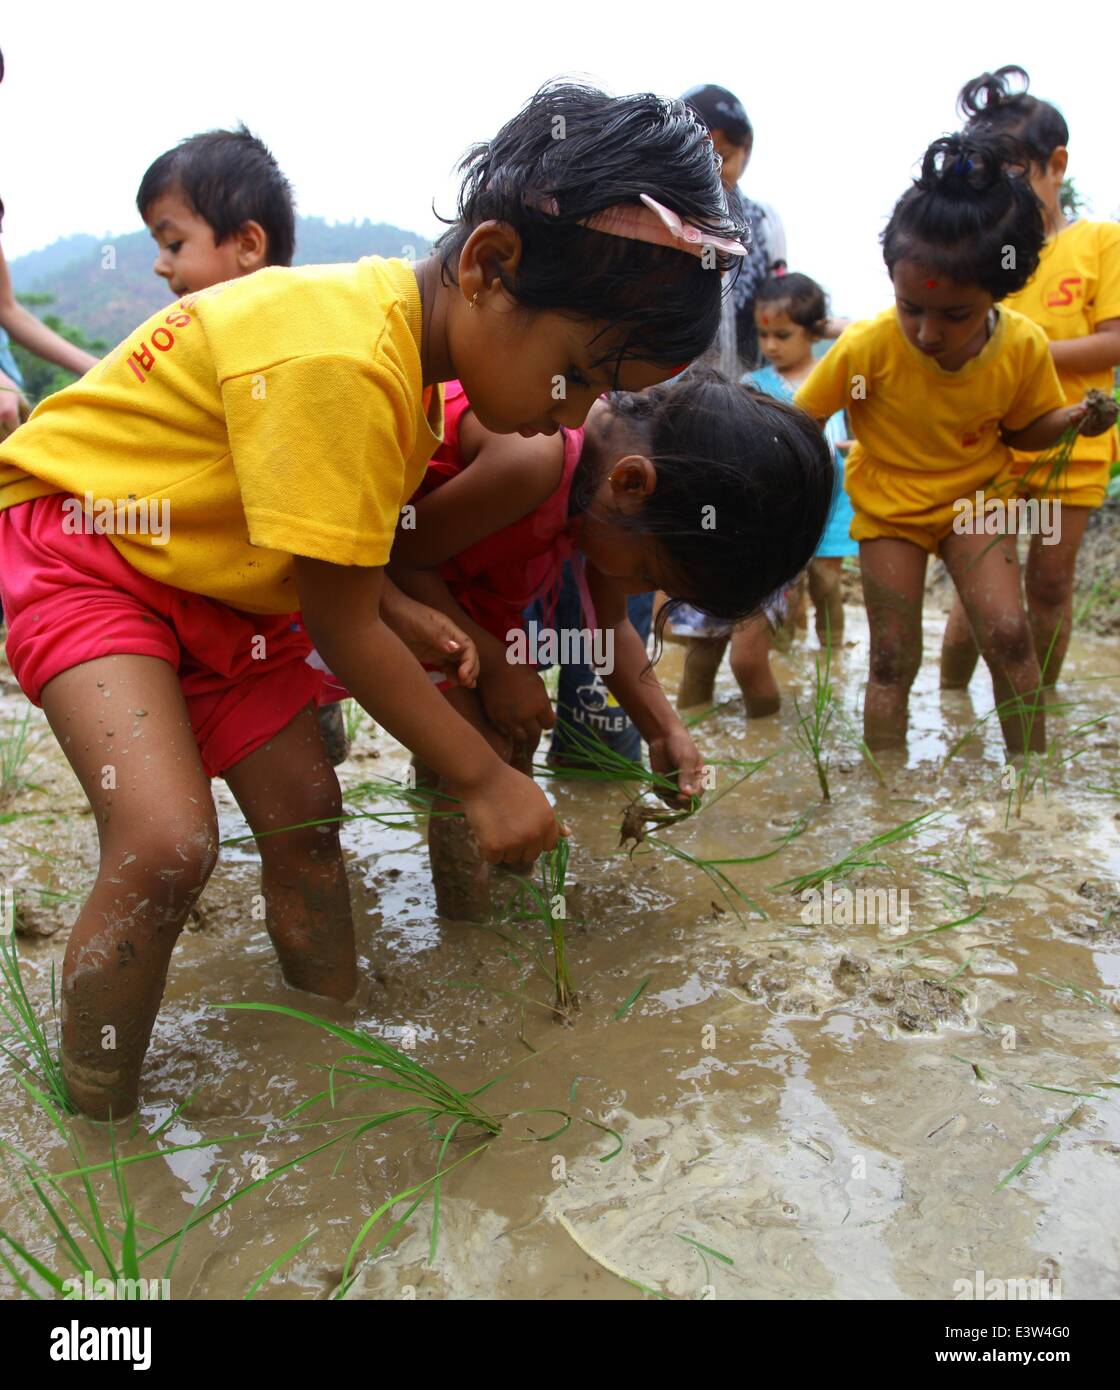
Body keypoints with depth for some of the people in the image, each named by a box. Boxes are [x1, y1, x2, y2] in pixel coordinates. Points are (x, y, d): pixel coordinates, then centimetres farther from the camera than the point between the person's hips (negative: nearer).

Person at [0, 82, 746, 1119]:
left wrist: (405, 621, -10)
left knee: (304, 810, 4)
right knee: (167, 840, -24)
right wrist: (482, 779, -17)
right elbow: (338, 628, -27)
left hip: (211, 567, 9)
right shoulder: (341, 368, -33)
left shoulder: (405, 334, -3)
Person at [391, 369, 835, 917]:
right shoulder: (533, 458, -38)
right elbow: (405, 559, -26)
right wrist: (495, 664, -19)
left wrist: (664, 729, -5)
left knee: (517, 739, 9)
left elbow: (610, 624, 3)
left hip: (469, 575, 8)